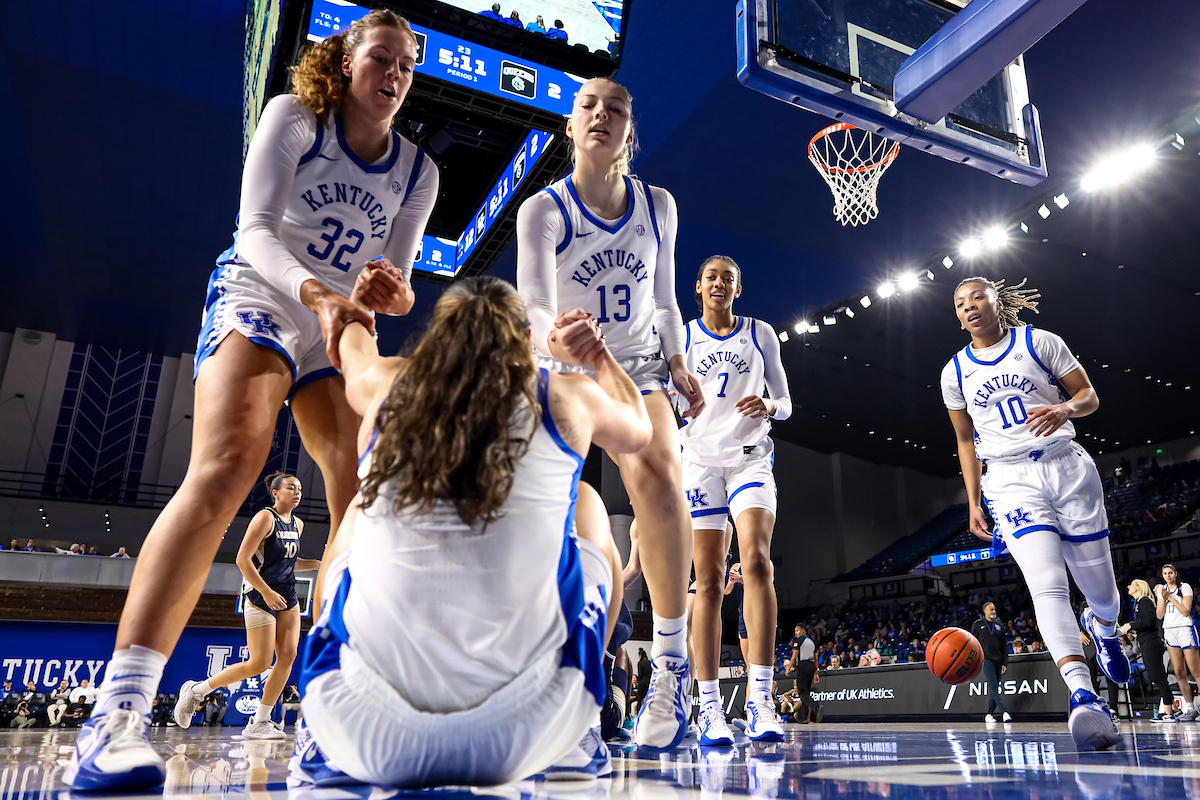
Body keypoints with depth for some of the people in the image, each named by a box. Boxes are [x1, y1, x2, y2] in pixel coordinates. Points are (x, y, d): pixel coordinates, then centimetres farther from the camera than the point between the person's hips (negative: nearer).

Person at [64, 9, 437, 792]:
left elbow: (397, 277, 5)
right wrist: (317, 294, -30)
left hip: (342, 325, 5)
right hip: (258, 296, -4)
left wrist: (386, 294, -21)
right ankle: (118, 713, -31)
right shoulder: (293, 116, 0)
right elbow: (255, 231, -10)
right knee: (225, 467, -29)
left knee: (366, 497, -12)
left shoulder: (418, 171, 9)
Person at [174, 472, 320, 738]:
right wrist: (267, 592, -21)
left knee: (288, 657, -3)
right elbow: (243, 559, -17)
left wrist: (318, 564, 7)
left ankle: (259, 723, 7)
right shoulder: (265, 517, -12)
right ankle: (196, 690, 14)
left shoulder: (297, 524, 11)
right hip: (260, 596, -7)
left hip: (287, 597, 7)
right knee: (260, 663, -8)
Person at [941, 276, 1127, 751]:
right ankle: (1085, 698, -30)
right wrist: (973, 503, 10)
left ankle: (1102, 628, 44)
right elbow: (966, 442, 16)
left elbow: (1089, 396, 6)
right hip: (1010, 479, 0)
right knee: (1047, 584, -22)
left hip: (1068, 468, 0)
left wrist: (1065, 409, -18)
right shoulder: (955, 372, 10)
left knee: (1101, 592, 7)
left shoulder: (1038, 342, 4)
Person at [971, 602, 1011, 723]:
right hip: (985, 659, -4)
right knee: (993, 686, -17)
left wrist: (1004, 663, 7)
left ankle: (989, 714, 13)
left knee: (995, 688, 5)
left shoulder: (999, 626, 14)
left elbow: (1004, 646, 15)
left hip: (998, 660, 4)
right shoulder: (977, 625, 5)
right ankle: (1004, 711, -25)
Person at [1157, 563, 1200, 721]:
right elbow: (1159, 615, 8)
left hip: (1185, 629, -5)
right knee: (1179, 673, 3)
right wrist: (1163, 598, -4)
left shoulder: (1185, 587, -1)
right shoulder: (1161, 589, 12)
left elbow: (1186, 611, -10)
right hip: (1169, 630, 5)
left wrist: (1171, 597, -13)